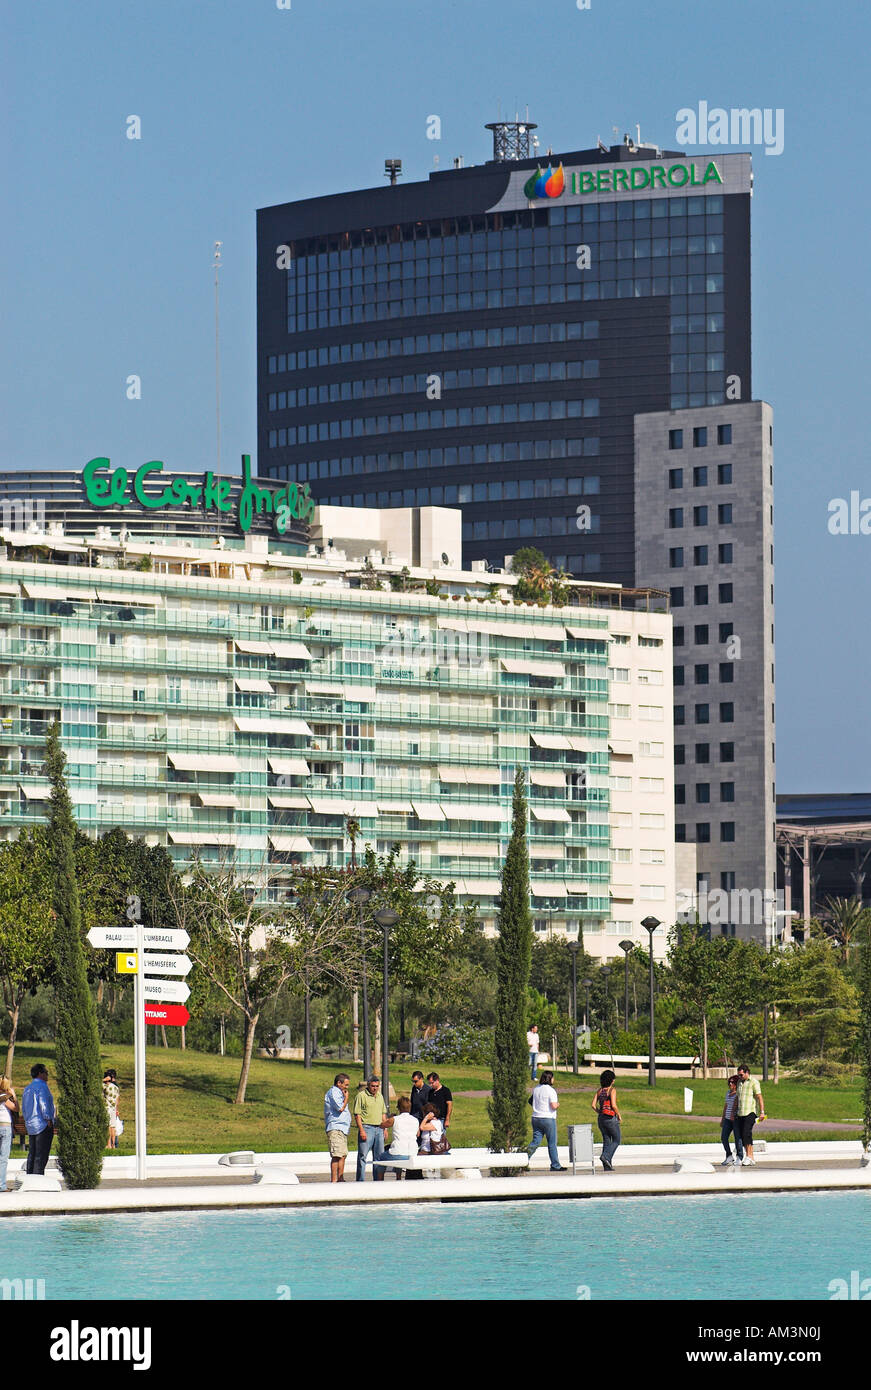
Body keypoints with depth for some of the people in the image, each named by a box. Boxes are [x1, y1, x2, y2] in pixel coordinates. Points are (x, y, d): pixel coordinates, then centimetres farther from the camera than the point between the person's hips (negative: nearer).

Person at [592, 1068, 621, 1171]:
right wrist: (619, 1115, -6)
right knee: (617, 1140, 9)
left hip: (601, 1119, 6)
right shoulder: (612, 1090, -12)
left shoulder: (600, 1090, 6)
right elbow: (614, 1105, -20)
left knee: (606, 1141, 11)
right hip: (611, 1118, -6)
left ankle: (607, 1166, 8)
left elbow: (593, 1105, 3)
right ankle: (606, 1156, -12)